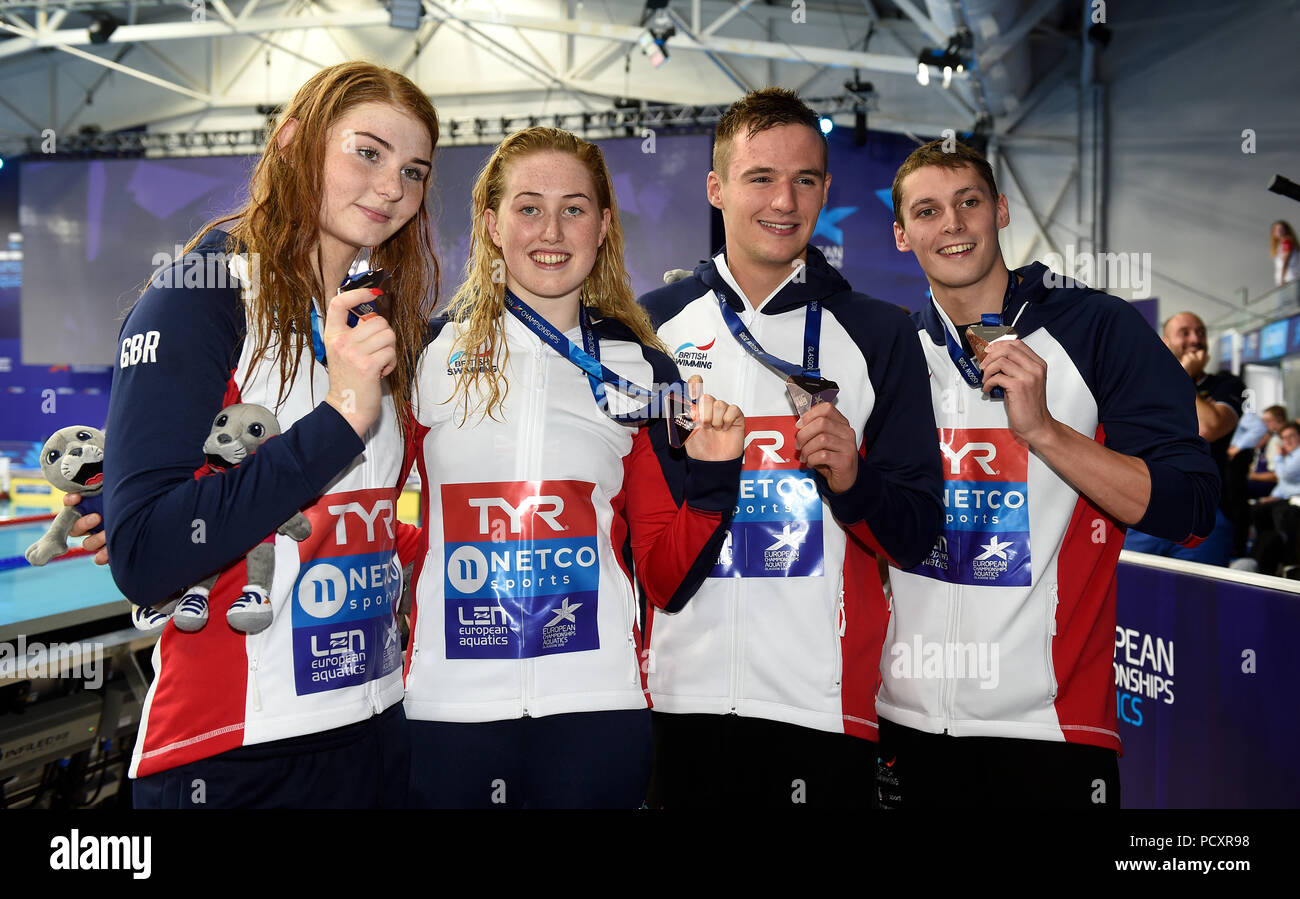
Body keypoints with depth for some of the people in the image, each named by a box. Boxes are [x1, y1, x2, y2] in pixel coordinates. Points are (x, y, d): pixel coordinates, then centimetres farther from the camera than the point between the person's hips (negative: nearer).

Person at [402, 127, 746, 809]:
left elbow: (668, 580, 5)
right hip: (446, 703, 0)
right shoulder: (428, 353, 3)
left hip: (596, 705, 1)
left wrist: (712, 476, -9)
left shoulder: (641, 369, 6)